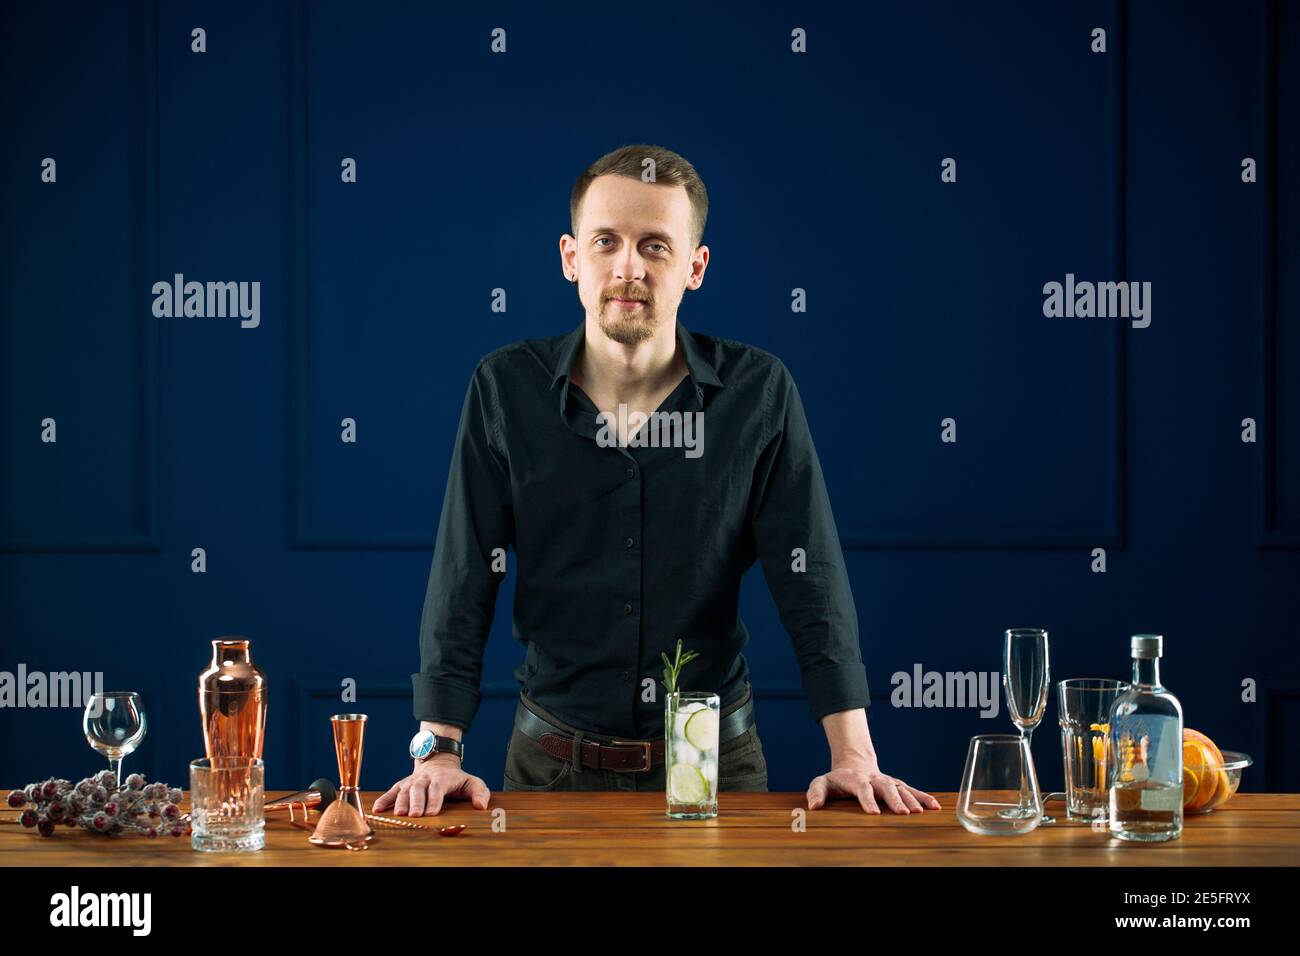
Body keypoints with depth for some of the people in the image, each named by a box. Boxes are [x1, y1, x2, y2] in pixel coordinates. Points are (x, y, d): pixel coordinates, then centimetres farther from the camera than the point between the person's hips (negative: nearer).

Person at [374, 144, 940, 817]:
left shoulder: (759, 391, -4)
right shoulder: (505, 389, -3)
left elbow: (811, 583, -7)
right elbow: (461, 586, -4)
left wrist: (854, 755, -15)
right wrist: (438, 752, -14)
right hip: (553, 763, 0)